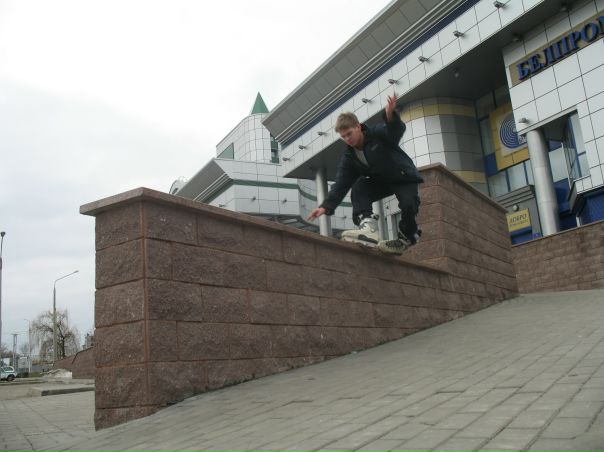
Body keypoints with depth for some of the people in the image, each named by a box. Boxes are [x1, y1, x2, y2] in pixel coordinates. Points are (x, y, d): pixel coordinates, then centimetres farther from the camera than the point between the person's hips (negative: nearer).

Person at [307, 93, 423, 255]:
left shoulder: (378, 132, -22)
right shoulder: (349, 156, -8)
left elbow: (397, 130, -43)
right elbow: (341, 184, -14)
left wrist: (390, 115, -68)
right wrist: (326, 206, -28)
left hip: (404, 177, -5)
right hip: (382, 181, 5)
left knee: (409, 205, -29)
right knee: (358, 187, -21)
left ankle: (406, 238, 0)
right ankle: (368, 227, -37)